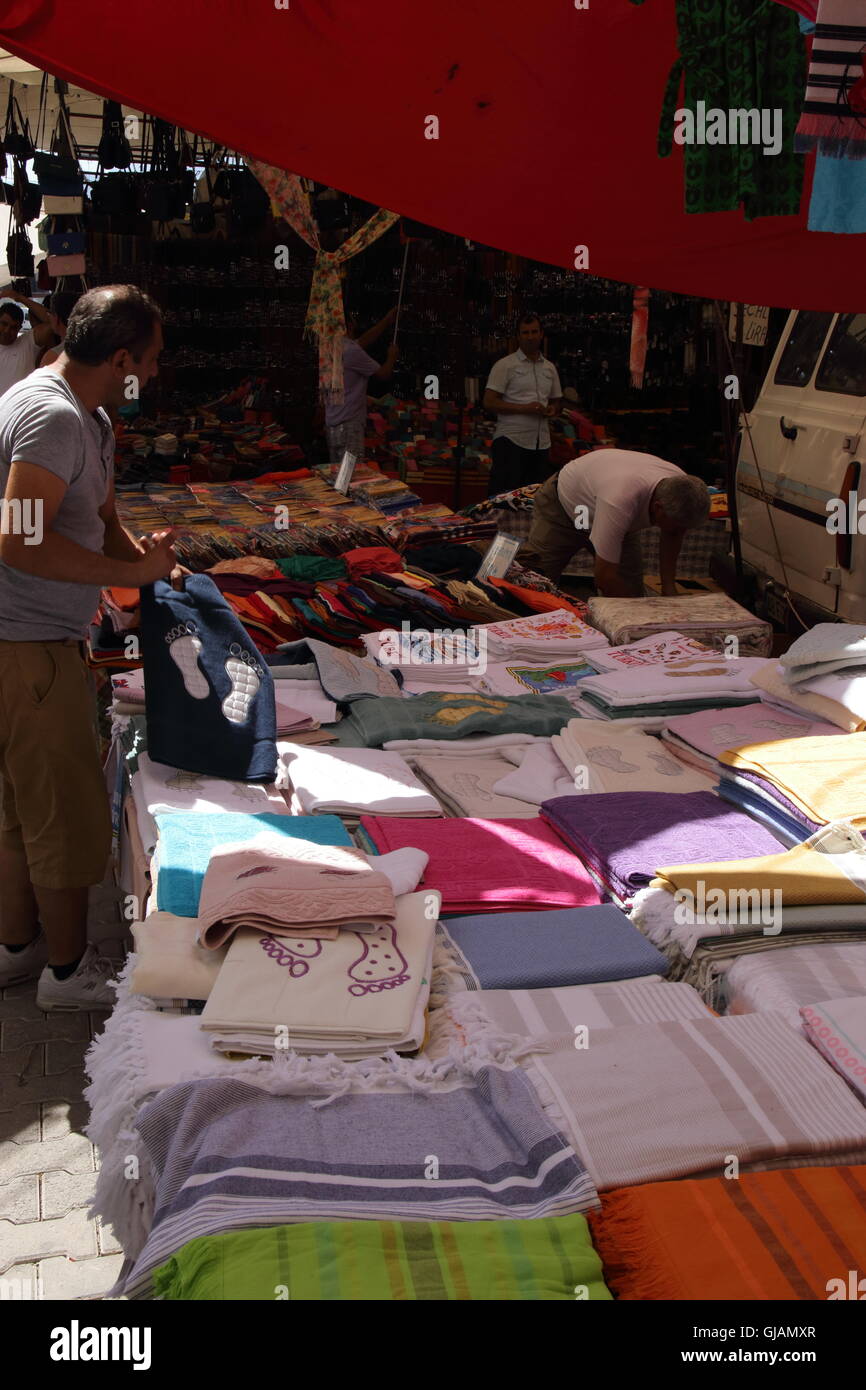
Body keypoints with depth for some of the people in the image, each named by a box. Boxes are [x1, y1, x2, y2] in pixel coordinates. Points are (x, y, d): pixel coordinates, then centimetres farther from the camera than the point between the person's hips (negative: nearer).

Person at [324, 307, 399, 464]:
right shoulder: (352, 351, -15)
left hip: (332, 425, 9)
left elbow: (364, 340, 27)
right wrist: (392, 356, 15)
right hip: (349, 426, -9)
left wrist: (388, 320, 33)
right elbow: (383, 374, -5)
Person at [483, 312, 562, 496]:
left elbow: (556, 400, 25)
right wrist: (524, 408, -17)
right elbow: (489, 402, -8)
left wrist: (552, 409, -1)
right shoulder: (505, 365, -2)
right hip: (511, 440, -5)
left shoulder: (550, 368, 15)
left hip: (542, 442, 6)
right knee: (505, 496, -6)